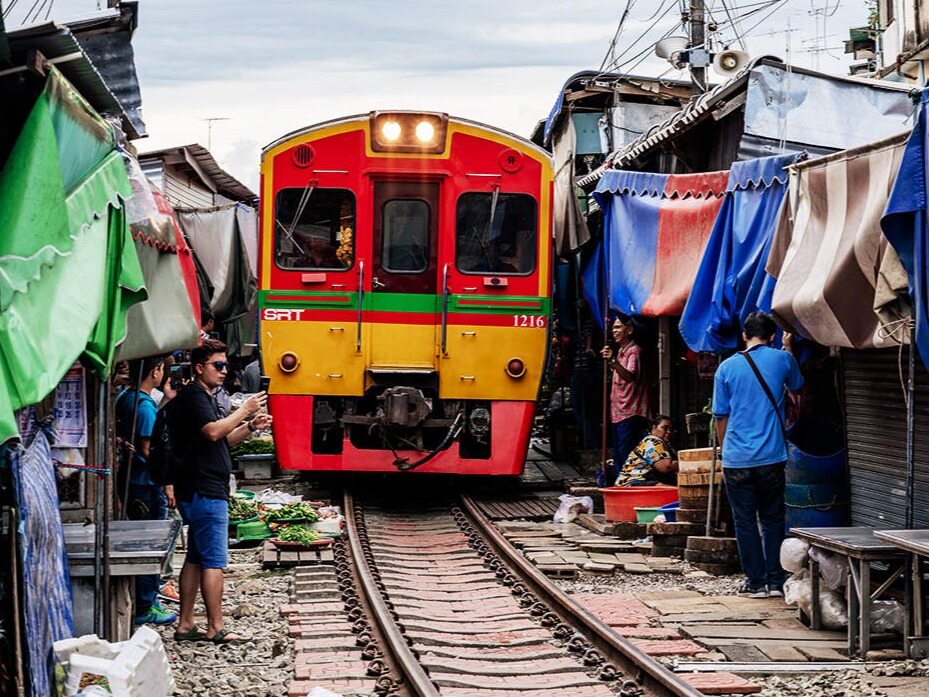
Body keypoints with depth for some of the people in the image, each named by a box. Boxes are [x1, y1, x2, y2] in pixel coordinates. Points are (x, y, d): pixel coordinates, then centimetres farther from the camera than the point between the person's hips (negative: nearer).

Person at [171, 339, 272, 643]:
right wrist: (244, 410, -19)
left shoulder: (203, 397, 21)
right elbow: (213, 431, -27)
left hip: (199, 491, 11)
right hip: (204, 492, -11)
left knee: (196, 558, 12)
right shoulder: (194, 396, -12)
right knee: (214, 560, -8)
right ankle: (215, 628, -6)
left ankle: (185, 625, 14)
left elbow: (222, 440, 24)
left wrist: (251, 427, 10)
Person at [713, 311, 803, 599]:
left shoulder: (727, 367, 0)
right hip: (772, 457, 1)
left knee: (745, 521, 7)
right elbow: (796, 385, 24)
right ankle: (776, 582, 9)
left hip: (737, 459, -1)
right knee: (773, 519, 11)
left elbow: (721, 416, 5)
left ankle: (756, 582, 8)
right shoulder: (782, 359, 0)